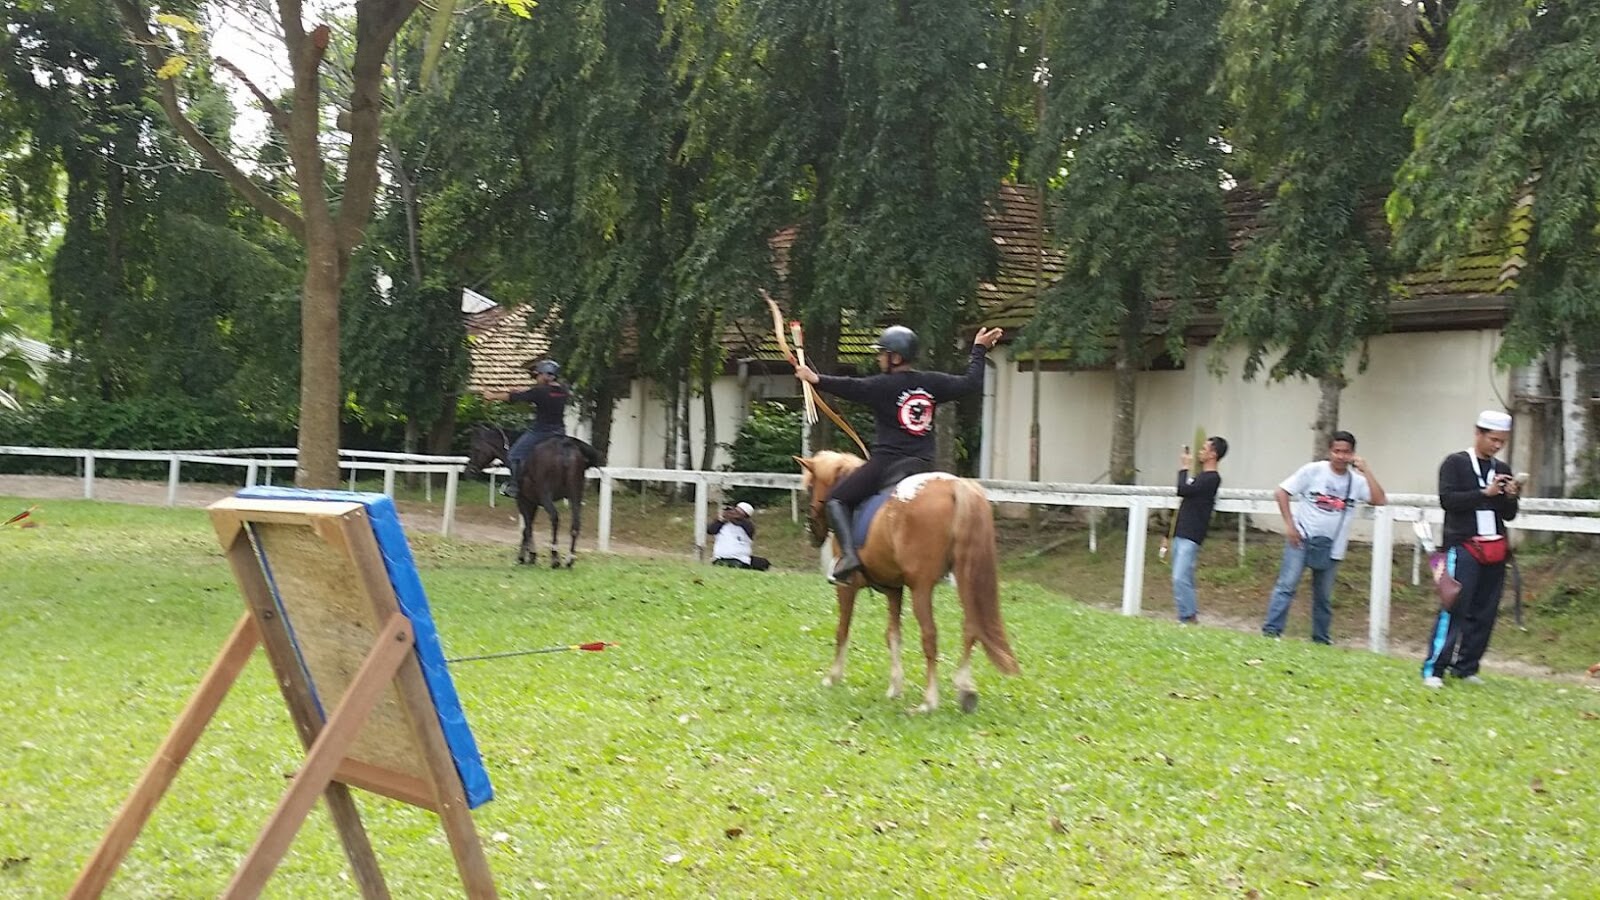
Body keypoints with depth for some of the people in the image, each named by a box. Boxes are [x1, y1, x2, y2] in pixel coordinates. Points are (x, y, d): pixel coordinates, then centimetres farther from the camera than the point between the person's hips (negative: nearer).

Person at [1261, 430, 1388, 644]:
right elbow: (1282, 492, -4)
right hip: (1302, 538, -3)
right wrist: (1289, 524, -11)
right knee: (1287, 585, -11)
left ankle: (1321, 638, 21)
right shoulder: (1313, 470, -6)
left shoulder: (1357, 480, 0)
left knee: (1323, 596, 10)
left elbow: (1380, 500, -13)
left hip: (1331, 546, 3)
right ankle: (1271, 631, -8)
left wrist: (1366, 471, -14)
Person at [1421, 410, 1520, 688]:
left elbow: (1509, 515, 15)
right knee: (1454, 608, -13)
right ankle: (1433, 669, -12)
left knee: (1484, 613, 4)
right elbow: (1448, 500, -12)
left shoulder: (1502, 470, 16)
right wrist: (1485, 493, -17)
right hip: (1463, 547, -6)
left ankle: (1465, 667, 12)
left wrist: (1511, 497, -5)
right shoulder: (1455, 463, 1)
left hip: (1495, 549, 6)